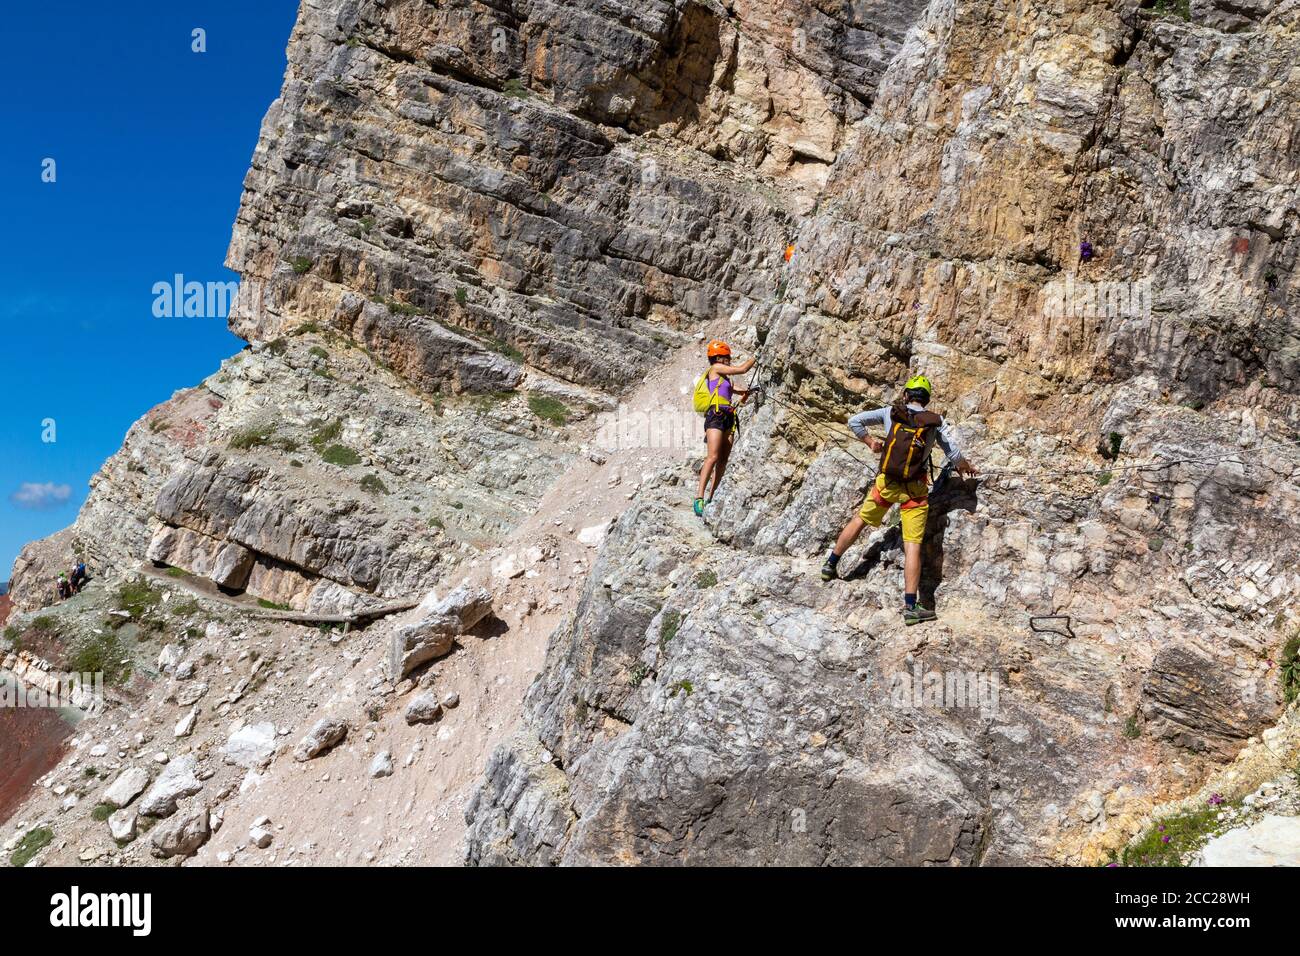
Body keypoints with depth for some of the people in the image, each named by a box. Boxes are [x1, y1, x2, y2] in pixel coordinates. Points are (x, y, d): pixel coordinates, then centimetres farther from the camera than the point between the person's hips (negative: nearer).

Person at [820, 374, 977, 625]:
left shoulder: (890, 412, 3)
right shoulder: (936, 422, 1)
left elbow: (855, 421, 2)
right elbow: (955, 456, 2)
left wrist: (869, 441, 18)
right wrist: (967, 468, 24)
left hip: (885, 483, 2)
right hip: (915, 489, -2)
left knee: (860, 519, 26)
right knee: (913, 545, -4)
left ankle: (831, 565, 37)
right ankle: (911, 606, -8)